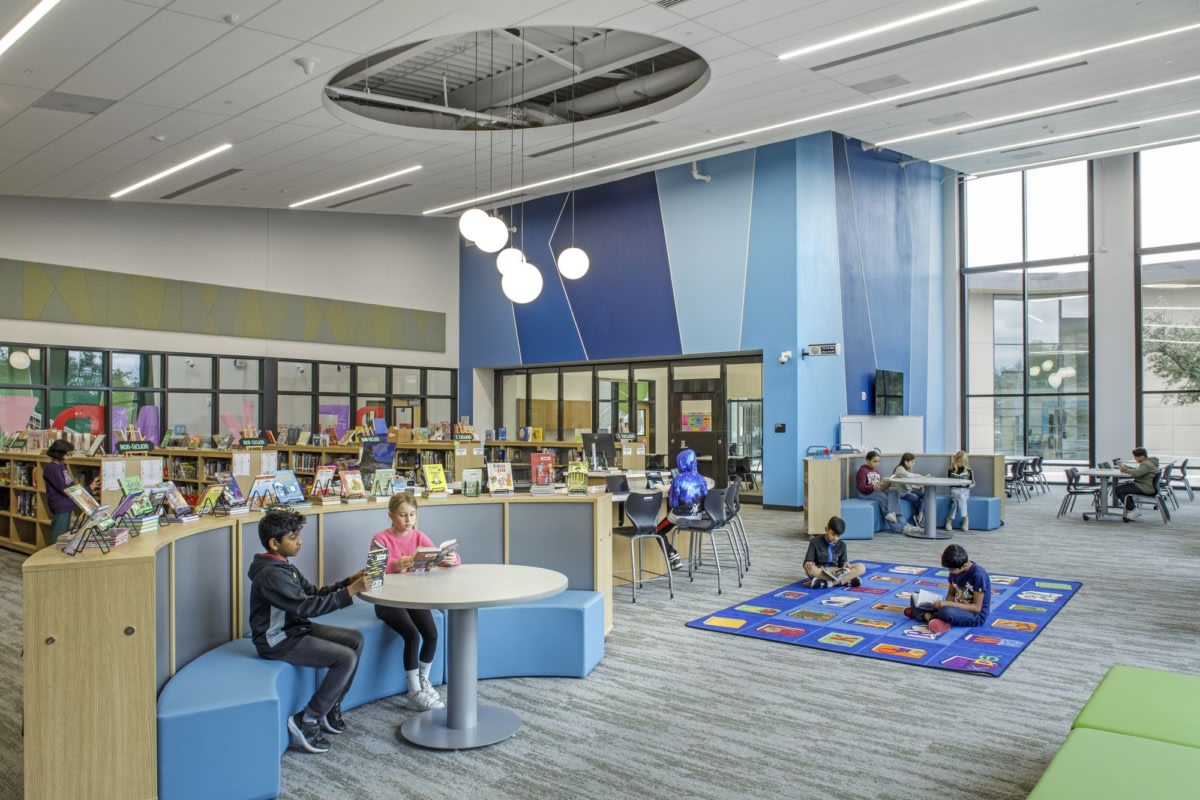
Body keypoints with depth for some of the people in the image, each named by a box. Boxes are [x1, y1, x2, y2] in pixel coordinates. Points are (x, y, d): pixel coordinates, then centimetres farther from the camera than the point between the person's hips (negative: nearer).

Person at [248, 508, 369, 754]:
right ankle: (306, 721, -7)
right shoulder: (270, 575, -23)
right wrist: (350, 592, -27)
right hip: (278, 641, -10)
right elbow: (308, 606, -28)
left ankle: (331, 707, 14)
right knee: (346, 658, -18)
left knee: (355, 640, 5)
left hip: (295, 628, 10)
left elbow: (314, 593, 10)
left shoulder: (284, 567, 8)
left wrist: (349, 581, -3)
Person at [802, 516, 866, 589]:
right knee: (809, 569, -39)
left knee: (861, 568, -16)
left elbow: (842, 561, 12)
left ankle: (827, 583, -32)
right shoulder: (815, 542, -3)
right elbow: (808, 561, -5)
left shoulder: (841, 545, 7)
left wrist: (845, 564, -12)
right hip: (819, 571, -4)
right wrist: (808, 564, -30)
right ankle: (846, 580, -37)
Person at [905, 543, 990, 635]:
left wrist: (949, 604, -28)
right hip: (958, 607, 8)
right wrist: (946, 603, -15)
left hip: (976, 616, -8)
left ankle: (926, 614, -12)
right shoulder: (955, 570, -1)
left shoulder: (978, 575, -24)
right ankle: (933, 620, -23)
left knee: (947, 612, -40)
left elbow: (977, 607, -22)